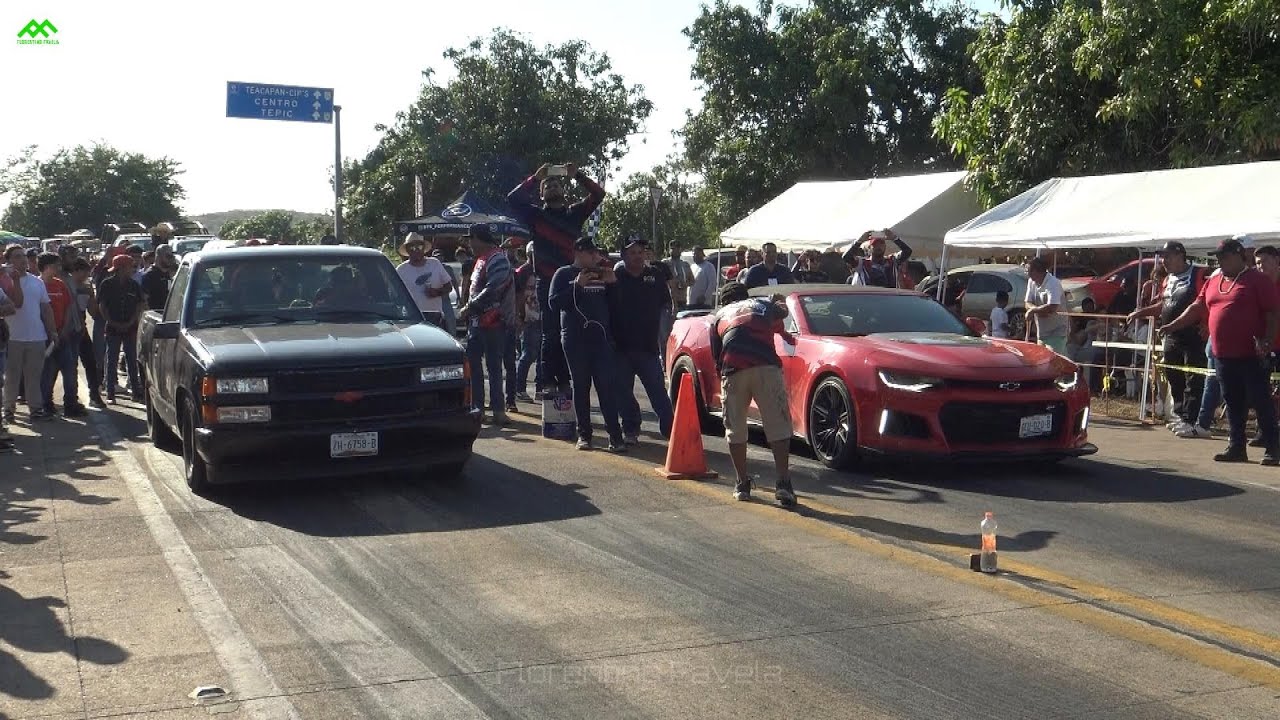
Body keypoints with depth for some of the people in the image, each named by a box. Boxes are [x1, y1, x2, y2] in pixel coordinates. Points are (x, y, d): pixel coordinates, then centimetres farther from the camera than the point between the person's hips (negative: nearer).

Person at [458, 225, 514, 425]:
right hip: (476, 322, 10)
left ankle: (497, 409, -1)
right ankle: (477, 406, 17)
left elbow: (491, 291, -23)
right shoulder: (482, 259, 18)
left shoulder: (497, 259, -13)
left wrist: (468, 308, -17)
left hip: (492, 322, -10)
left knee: (493, 367, -5)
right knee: (473, 364, 10)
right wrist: (468, 311, 10)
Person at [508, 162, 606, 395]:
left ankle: (565, 380, 3)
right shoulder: (536, 215, 10)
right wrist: (535, 177, -3)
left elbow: (598, 194, 6)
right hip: (547, 282, -1)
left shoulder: (574, 213, 13)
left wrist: (578, 175, -2)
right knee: (550, 333, -3)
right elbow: (513, 198, -3)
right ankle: (549, 381, -2)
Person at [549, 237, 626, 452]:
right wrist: (577, 285, -14)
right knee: (580, 386, 3)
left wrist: (612, 283, -1)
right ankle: (584, 434, 10)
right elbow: (553, 303, -5)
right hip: (575, 338, -1)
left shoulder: (602, 274, 15)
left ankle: (615, 434, -11)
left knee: (606, 385, -8)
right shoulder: (564, 274, 7)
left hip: (601, 336, 1)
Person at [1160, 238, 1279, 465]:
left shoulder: (1258, 280, -5)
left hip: (1251, 356, -7)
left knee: (1261, 401, -3)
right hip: (1223, 355, 7)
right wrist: (1172, 326, 10)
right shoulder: (1214, 282, 15)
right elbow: (1197, 309, 17)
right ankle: (1236, 447, 18)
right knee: (1233, 404, 11)